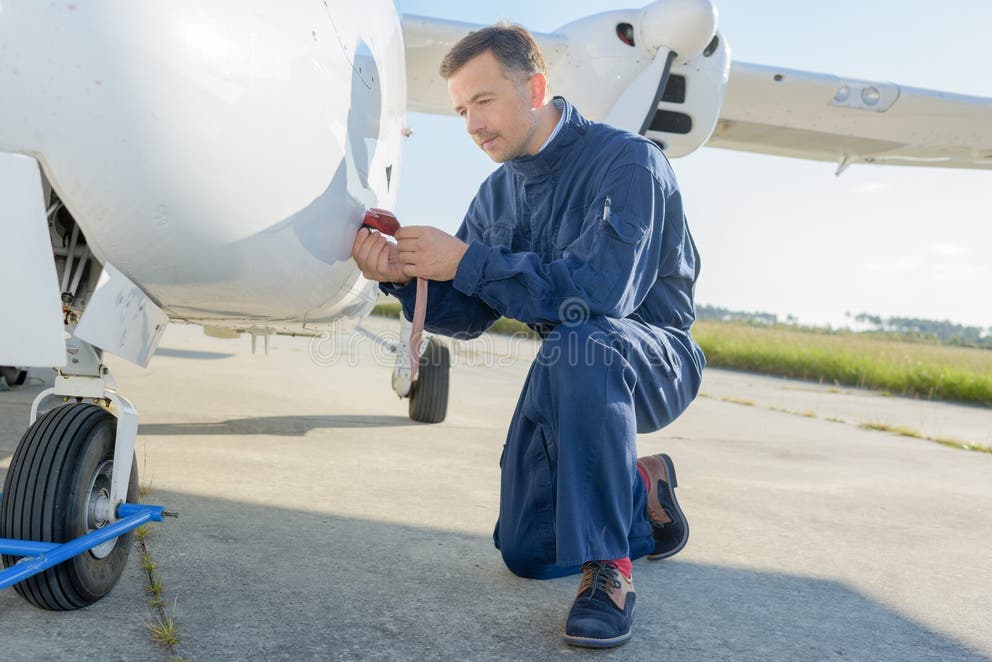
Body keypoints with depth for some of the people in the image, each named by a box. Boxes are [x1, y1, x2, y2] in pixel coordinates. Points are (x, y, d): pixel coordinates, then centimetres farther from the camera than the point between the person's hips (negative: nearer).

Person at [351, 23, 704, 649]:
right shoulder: (499, 192, 3)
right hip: (569, 375, 7)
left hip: (654, 357, -6)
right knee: (527, 553, 5)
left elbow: (600, 292, -34)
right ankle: (644, 488, 31)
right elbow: (466, 314, 2)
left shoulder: (628, 162, -19)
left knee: (580, 343, -42)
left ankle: (609, 564, -27)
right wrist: (403, 276, -18)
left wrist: (468, 261, -32)